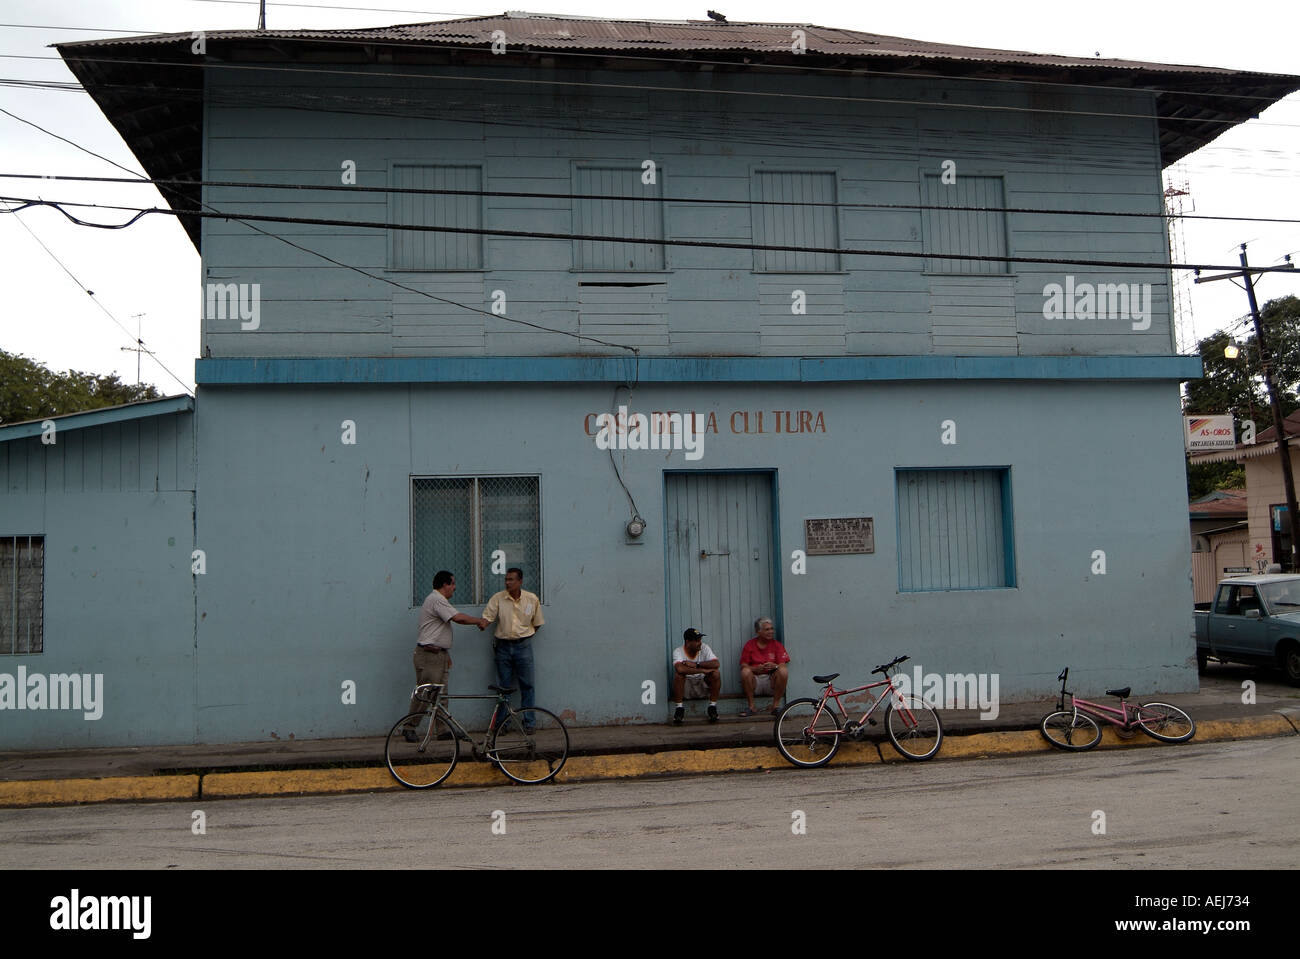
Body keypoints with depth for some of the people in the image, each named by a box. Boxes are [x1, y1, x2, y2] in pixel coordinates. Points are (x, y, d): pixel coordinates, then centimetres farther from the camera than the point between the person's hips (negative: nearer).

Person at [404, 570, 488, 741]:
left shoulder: (438, 600, 20)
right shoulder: (437, 600, -14)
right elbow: (458, 618, -23)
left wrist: (447, 654, 22)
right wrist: (480, 621, -8)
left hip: (439, 655, 11)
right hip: (429, 655, -11)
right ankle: (409, 728, 0)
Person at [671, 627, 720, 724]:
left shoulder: (704, 648, -6)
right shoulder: (678, 651, -15)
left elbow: (716, 664, -22)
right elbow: (680, 669, -36)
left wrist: (696, 664, -26)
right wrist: (702, 670, -33)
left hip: (702, 685, 2)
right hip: (685, 687, -2)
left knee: (716, 673, -23)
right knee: (678, 675, -31)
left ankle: (712, 707, -10)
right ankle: (679, 709, -17)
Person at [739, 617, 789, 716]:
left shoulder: (777, 645, 5)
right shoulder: (749, 645, 3)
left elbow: (782, 665, -4)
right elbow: (743, 666, -4)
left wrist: (775, 666, -29)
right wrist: (756, 669, -25)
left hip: (771, 682, 0)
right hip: (755, 680, 0)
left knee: (784, 671, -28)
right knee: (745, 671, -30)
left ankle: (775, 706, -16)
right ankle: (751, 707, -17)